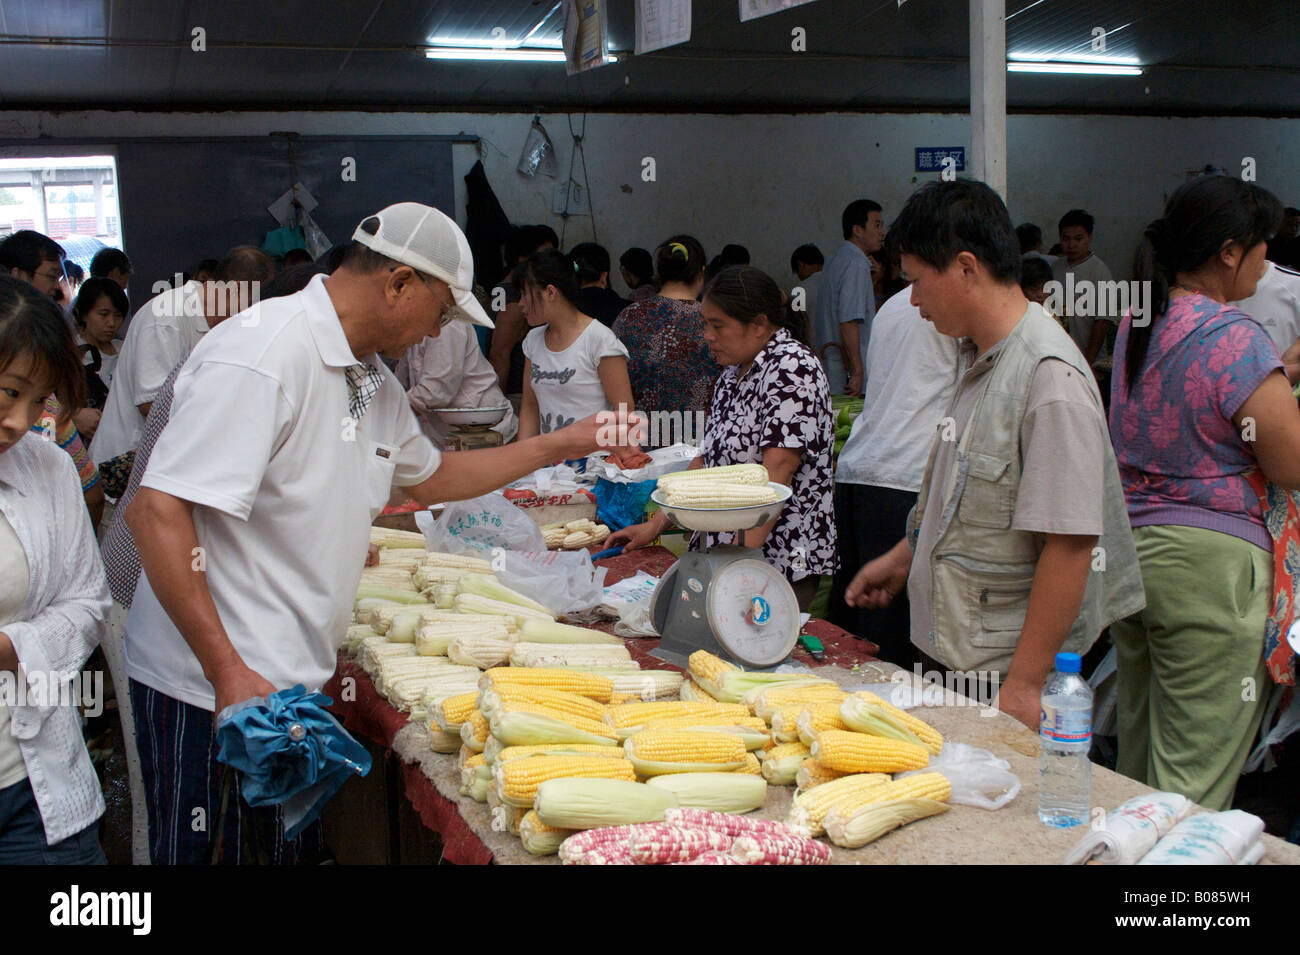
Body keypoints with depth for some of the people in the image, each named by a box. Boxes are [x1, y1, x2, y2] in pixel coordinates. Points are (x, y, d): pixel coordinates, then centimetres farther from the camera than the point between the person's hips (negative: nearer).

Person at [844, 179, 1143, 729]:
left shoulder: (1050, 376, -20)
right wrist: (902, 559, 27)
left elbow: (1069, 543, -23)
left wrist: (1024, 684, -22)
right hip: (953, 653, 8)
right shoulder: (978, 358, 10)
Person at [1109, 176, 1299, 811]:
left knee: (1138, 756, 19)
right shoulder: (1236, 338, -15)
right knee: (1194, 784, 0)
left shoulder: (1135, 326, 9)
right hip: (1210, 561, -8)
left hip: (1128, 544, 8)